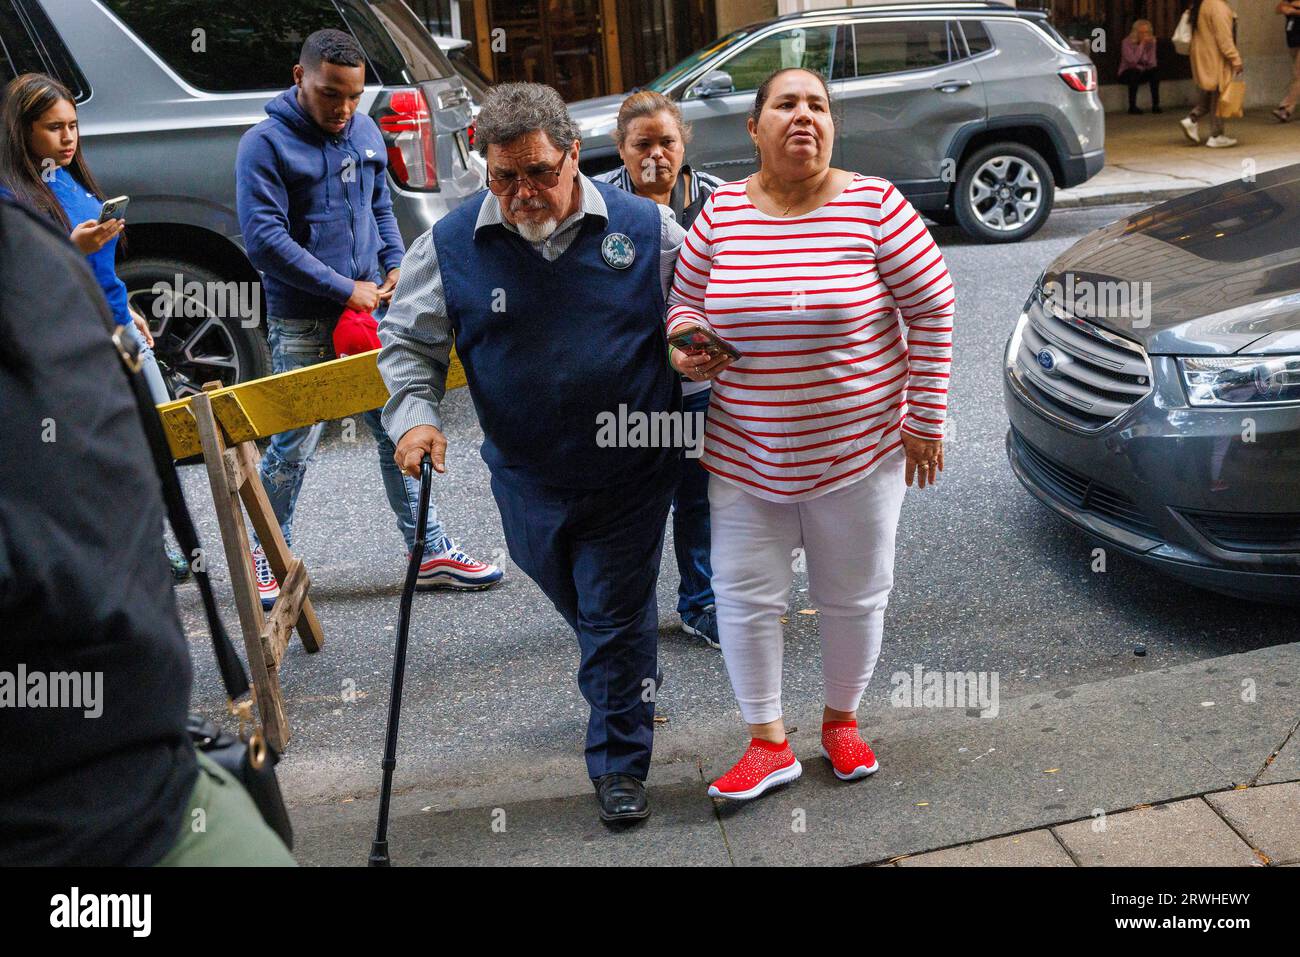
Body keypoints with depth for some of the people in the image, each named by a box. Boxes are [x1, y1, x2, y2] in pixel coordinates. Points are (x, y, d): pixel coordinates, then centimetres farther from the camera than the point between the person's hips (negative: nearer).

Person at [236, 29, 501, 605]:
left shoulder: (365, 133, 10)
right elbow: (264, 238, -16)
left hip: (370, 309, 6)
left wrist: (394, 266, 3)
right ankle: (269, 557, 21)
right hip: (302, 324, -5)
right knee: (294, 445, 1)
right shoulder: (265, 145, -9)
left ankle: (431, 553, 15)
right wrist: (344, 289, -16)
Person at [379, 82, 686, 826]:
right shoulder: (452, 244, -8)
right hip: (528, 478, 3)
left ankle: (620, 763, 21)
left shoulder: (645, 226, -9)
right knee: (576, 605, 23)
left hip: (633, 470, -2)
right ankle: (629, 689, 52)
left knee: (617, 615, 4)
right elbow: (409, 340, 2)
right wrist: (416, 414, -13)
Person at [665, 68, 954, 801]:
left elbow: (932, 308, -5)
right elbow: (684, 300, 11)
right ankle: (769, 745, 22)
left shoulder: (874, 205, -9)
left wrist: (926, 417, -5)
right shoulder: (722, 212, -1)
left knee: (855, 597, 13)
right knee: (746, 597, 5)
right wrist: (687, 344, -13)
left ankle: (843, 721, 36)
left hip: (858, 451, -2)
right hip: (747, 457, 2)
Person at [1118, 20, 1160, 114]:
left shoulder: (1151, 42, -2)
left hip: (1143, 72, 4)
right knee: (1135, 72, -36)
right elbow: (1132, 60, -28)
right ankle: (1132, 106, -29)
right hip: (1127, 73, -4)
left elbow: (1152, 62, -3)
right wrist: (1142, 44, -27)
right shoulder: (1127, 42, -14)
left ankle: (1155, 105, -23)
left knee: (1155, 71, -25)